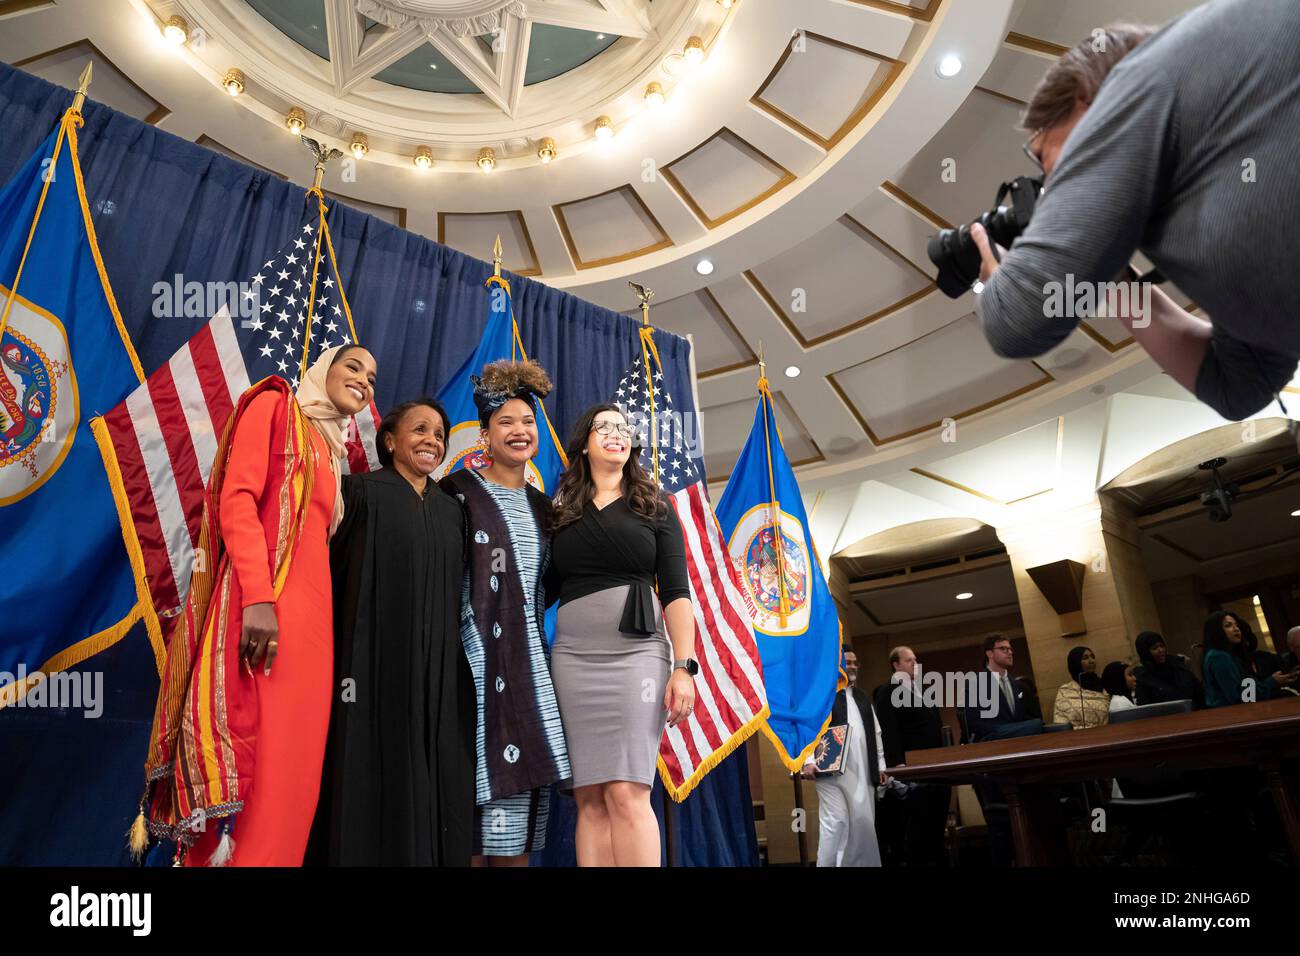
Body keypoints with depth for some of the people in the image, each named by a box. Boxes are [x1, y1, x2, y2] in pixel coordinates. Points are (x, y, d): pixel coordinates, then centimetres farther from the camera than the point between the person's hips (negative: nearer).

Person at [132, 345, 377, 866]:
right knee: (252, 762, -7)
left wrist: (321, 623, 12)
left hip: (309, 617, 8)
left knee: (290, 766, 6)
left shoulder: (327, 450, 24)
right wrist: (258, 598, -20)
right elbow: (237, 499, -9)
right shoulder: (275, 404, 4)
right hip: (266, 609, -7)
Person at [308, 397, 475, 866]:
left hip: (440, 670, 5)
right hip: (377, 663, -4)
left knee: (436, 782, 6)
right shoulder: (362, 492, 0)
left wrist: (464, 665, 13)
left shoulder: (451, 511, 14)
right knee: (373, 783, -1)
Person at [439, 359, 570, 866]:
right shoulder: (459, 491, -1)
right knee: (482, 783, -5)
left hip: (528, 662, 6)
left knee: (522, 787, 6)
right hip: (477, 655, -5)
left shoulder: (542, 506, 17)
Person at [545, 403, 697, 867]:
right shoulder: (560, 511, 14)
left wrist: (684, 667, -9)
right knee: (590, 800, 1)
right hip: (573, 655, 2)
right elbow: (544, 589, 16)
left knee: (627, 794, -10)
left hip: (638, 652, -2)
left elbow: (676, 592, 2)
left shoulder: (655, 508, 10)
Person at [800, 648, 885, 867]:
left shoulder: (863, 697, 20)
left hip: (862, 773, 6)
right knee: (835, 822, -10)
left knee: (864, 823, 6)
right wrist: (808, 761, -17)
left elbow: (875, 732, 23)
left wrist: (880, 765, 17)